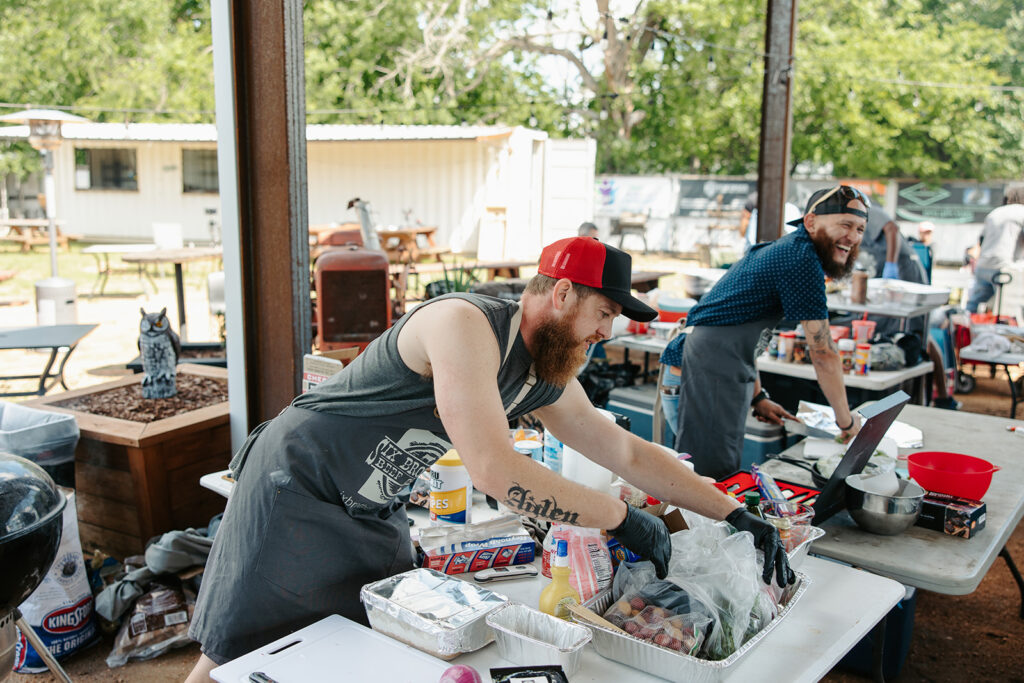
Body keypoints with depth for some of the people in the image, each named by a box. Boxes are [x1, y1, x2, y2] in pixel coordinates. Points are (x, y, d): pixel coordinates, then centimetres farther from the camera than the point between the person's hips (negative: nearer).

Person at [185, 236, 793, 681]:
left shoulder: (547, 381, 1)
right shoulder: (466, 323, -28)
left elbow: (630, 453, 8)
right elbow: (496, 471, -34)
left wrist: (735, 513, 4)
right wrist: (622, 519, -26)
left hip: (374, 516, 8)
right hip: (296, 485, -8)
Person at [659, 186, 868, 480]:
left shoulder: (781, 251, 20)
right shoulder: (802, 259, -11)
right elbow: (823, 352, -9)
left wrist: (757, 397, 24)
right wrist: (846, 420, 3)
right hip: (708, 376, -11)